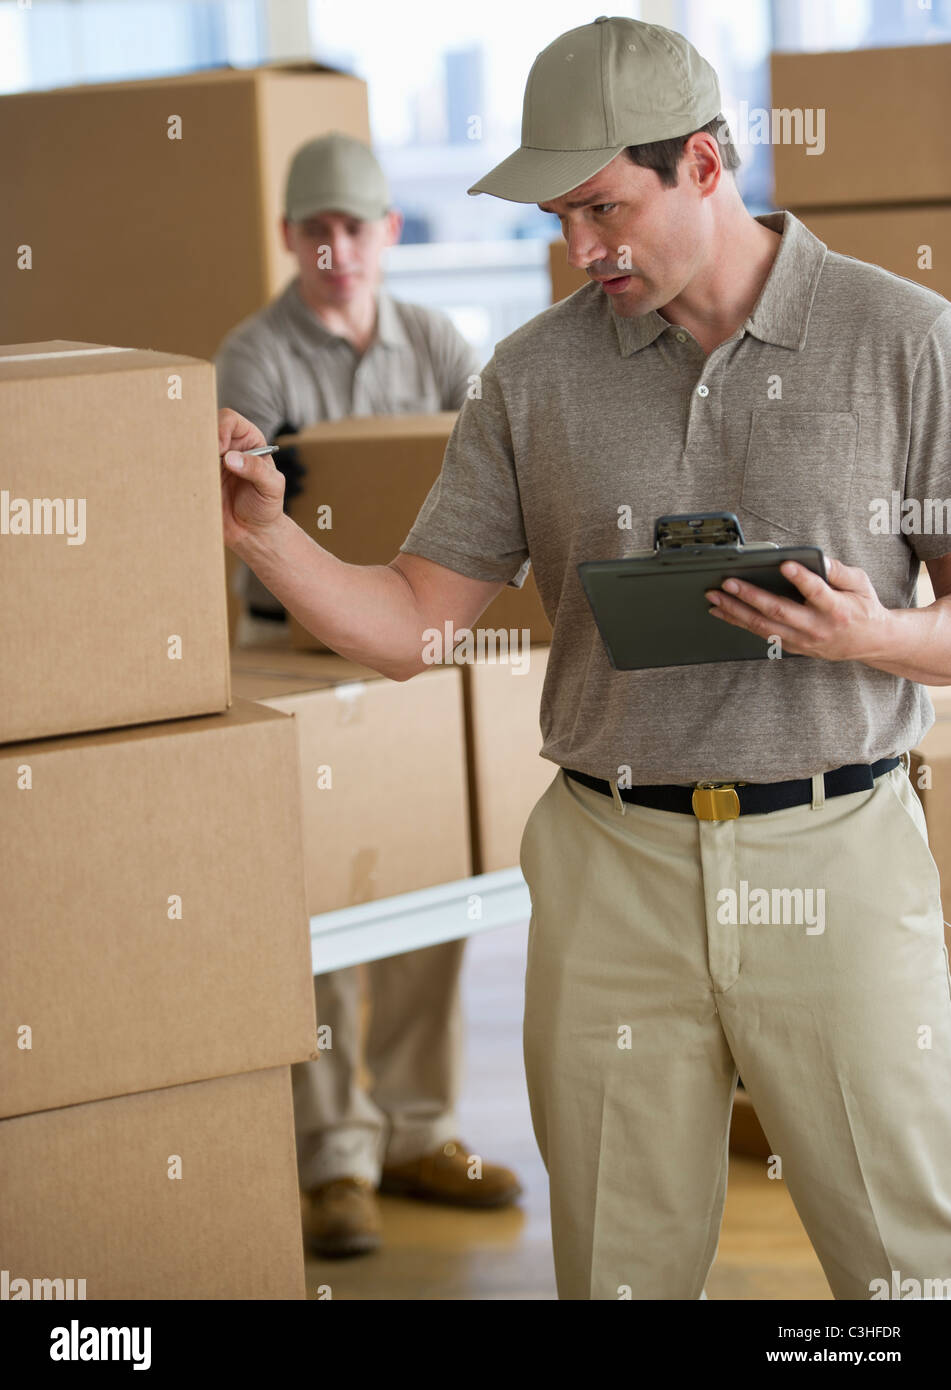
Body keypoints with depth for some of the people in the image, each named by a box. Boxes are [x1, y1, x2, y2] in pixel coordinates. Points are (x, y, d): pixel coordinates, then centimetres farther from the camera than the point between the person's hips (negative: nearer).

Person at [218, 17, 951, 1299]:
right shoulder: (537, 373, 6)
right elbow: (408, 627, 6)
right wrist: (264, 533, -11)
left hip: (835, 858, -2)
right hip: (613, 868, 2)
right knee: (619, 1261, 9)